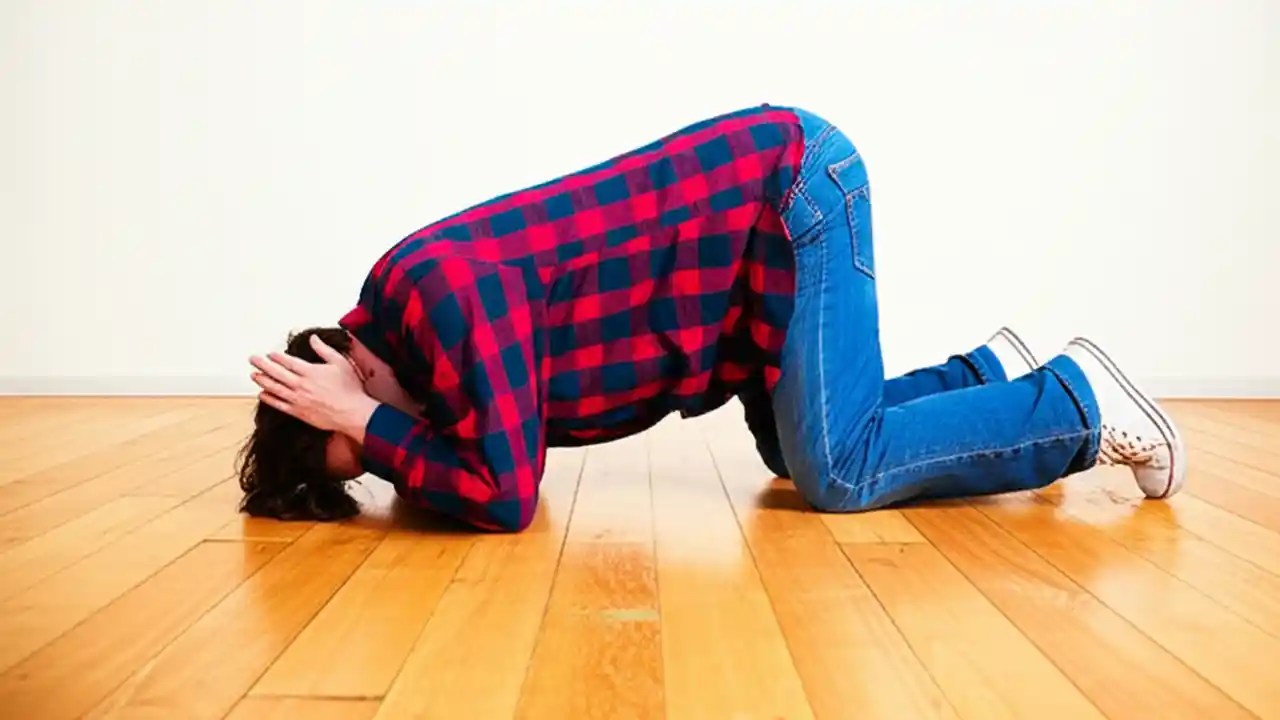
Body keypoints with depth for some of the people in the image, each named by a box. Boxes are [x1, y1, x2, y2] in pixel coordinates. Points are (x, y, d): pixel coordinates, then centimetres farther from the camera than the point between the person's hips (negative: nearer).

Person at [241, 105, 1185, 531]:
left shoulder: (438, 294, -23)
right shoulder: (404, 323, 5)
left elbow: (508, 495, -23)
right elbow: (479, 459, 14)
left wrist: (368, 425, -14)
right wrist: (379, 435, -1)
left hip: (793, 177, -9)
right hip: (767, 189, 9)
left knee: (839, 473, -11)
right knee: (799, 453, 13)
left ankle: (1077, 404, 4)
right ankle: (989, 377, 25)